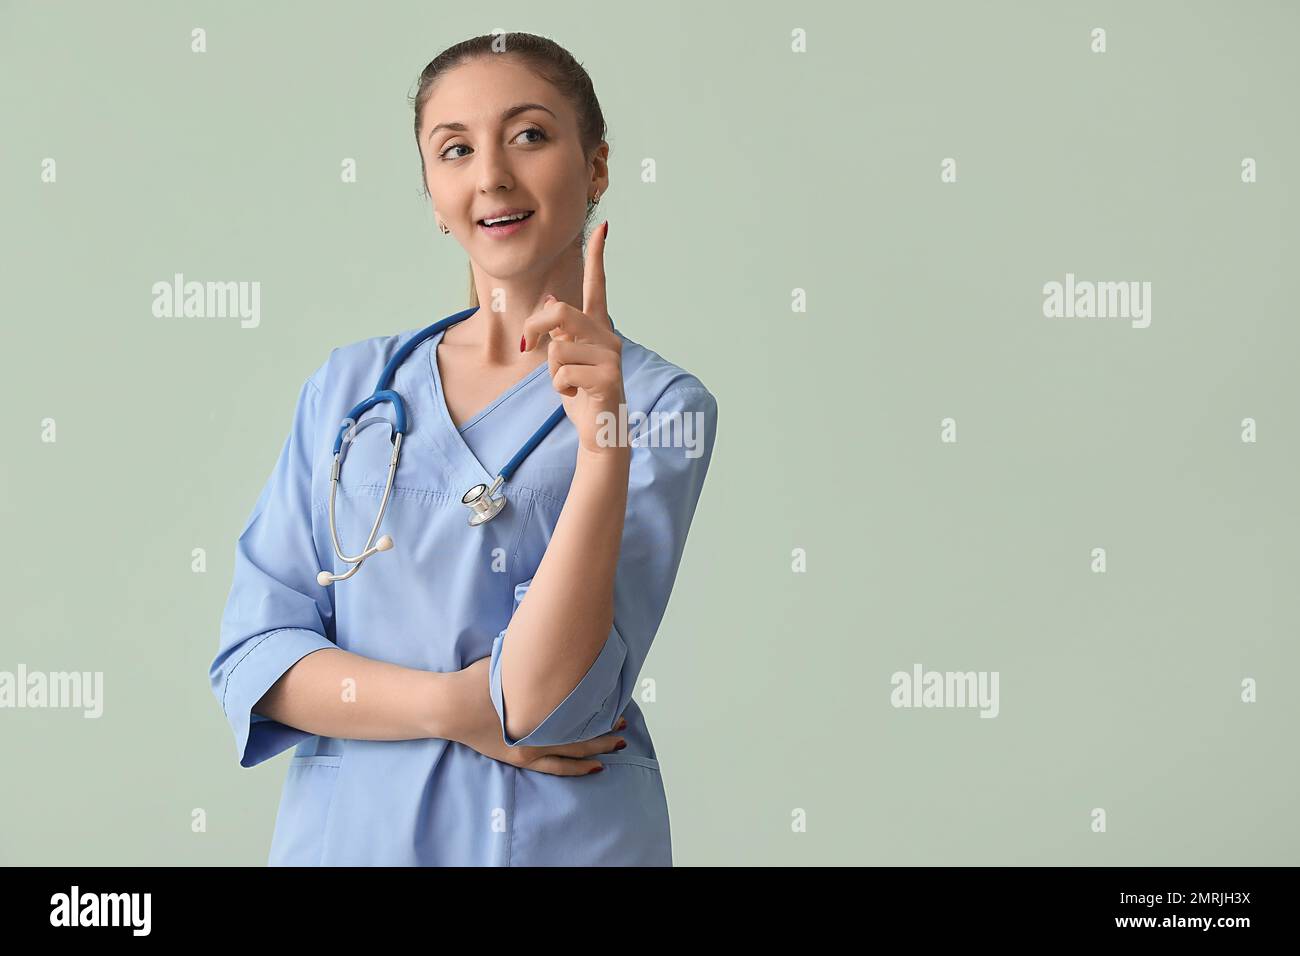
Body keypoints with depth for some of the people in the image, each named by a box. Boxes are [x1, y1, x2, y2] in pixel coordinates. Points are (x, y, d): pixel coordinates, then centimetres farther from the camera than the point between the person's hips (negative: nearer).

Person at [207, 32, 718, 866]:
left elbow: (546, 701, -18)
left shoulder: (663, 406, -8)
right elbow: (253, 653, -3)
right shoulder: (351, 385, 2)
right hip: (349, 827, 2)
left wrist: (603, 438, -26)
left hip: (572, 832, -2)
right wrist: (451, 706, -16)